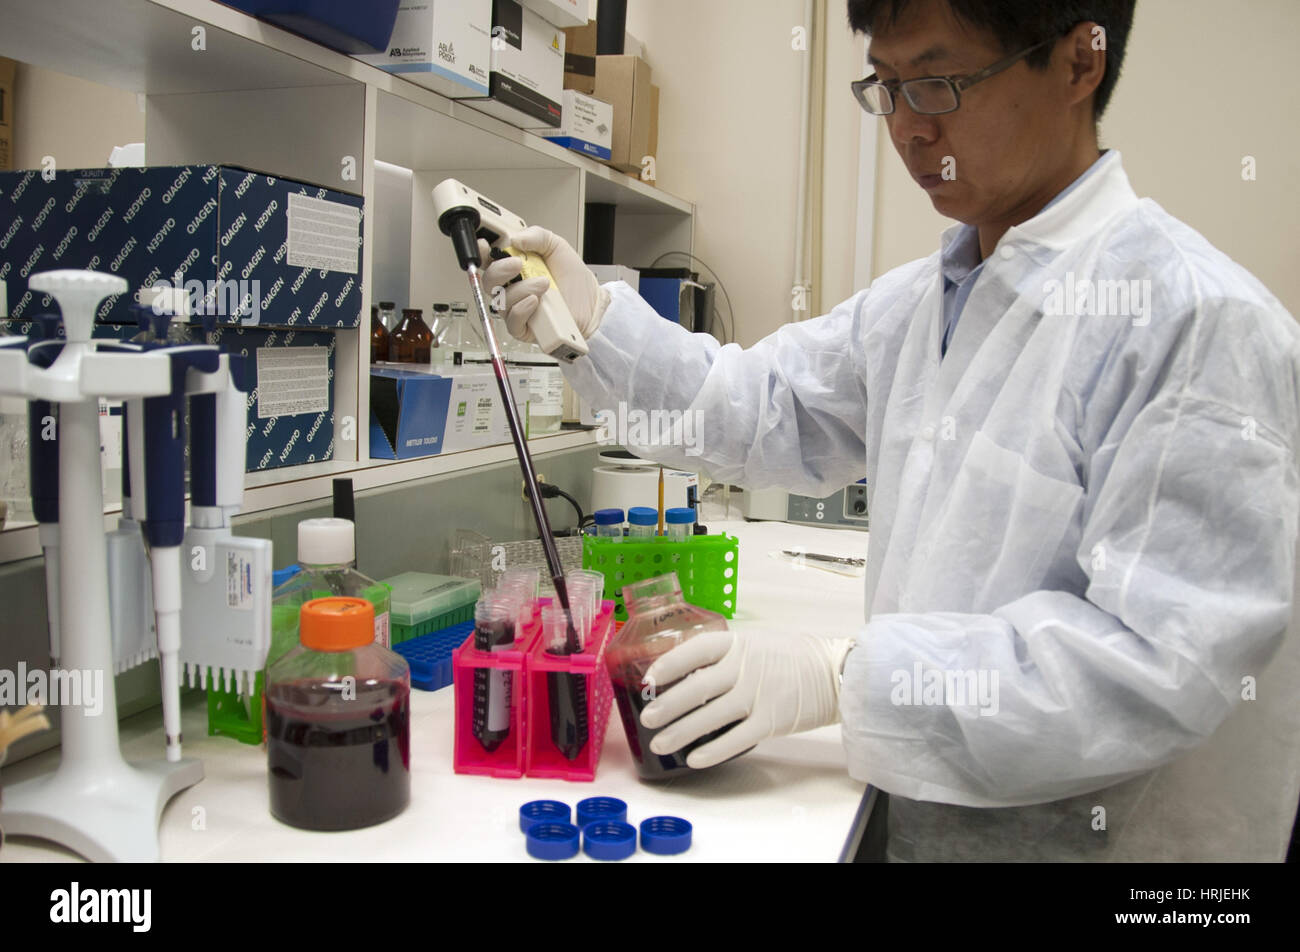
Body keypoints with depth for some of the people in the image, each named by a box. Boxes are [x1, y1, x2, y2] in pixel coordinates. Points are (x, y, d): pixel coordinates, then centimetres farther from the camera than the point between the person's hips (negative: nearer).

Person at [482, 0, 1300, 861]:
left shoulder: (1207, 321, -20)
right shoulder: (919, 300, 5)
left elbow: (1163, 654, -25)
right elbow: (766, 411, 8)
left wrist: (845, 677, -28)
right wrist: (600, 322, -6)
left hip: (1096, 831, -6)